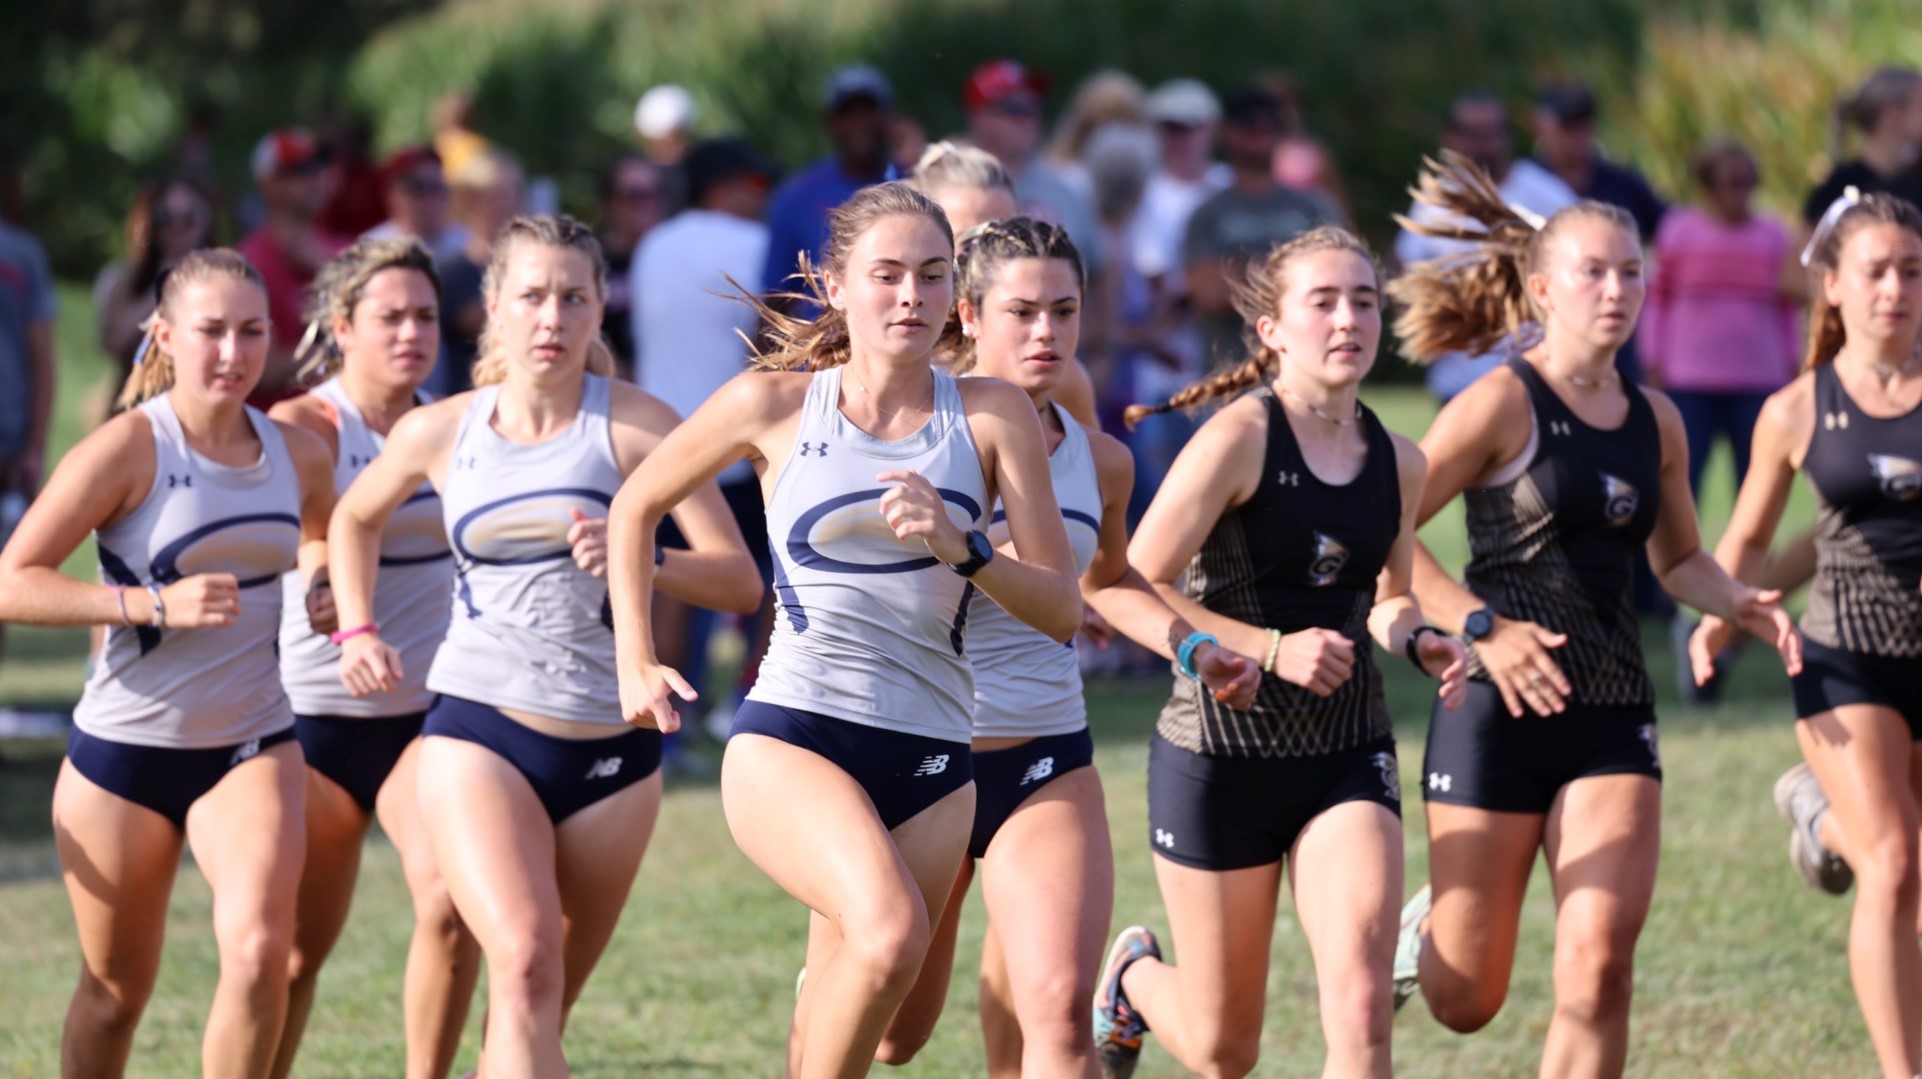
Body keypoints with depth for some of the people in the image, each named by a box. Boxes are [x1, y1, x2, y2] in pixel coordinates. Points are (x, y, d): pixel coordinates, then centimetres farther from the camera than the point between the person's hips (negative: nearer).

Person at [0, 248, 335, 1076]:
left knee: (259, 947, -22)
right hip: (125, 750, -3)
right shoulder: (129, 449, -13)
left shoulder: (299, 455, 2)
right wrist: (154, 605, -26)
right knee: (116, 990, 10)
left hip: (253, 744, 3)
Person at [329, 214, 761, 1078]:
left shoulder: (634, 425, -3)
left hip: (611, 749, 1)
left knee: (544, 1005, 9)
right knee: (526, 962, -24)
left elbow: (739, 581, -9)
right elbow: (355, 520, 26)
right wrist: (357, 629, 12)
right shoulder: (440, 433, 4)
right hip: (478, 733, -1)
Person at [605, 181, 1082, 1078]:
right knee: (891, 930, -31)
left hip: (931, 761, 3)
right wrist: (636, 660, 11)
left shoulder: (992, 416, 4)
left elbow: (1060, 609, 1)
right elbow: (636, 507, 17)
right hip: (790, 736, -3)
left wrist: (961, 549, -15)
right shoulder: (776, 405, 1)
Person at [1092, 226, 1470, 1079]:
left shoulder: (1397, 463, 4)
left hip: (1349, 757, 4)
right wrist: (1270, 648, -22)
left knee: (1361, 1005, -19)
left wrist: (1417, 642, 0)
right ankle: (1132, 975, 47)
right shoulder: (1240, 438, -13)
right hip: (1221, 757, -4)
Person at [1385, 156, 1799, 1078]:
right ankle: (1419, 935, 41)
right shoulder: (1504, 405, -8)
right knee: (1464, 1001, 3)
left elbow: (1677, 559, 25)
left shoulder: (1655, 421, 10)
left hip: (1613, 721, 4)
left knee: (1598, 973, -13)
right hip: (1499, 712, -4)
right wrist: (1483, 628, -22)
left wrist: (1740, 605, 4)